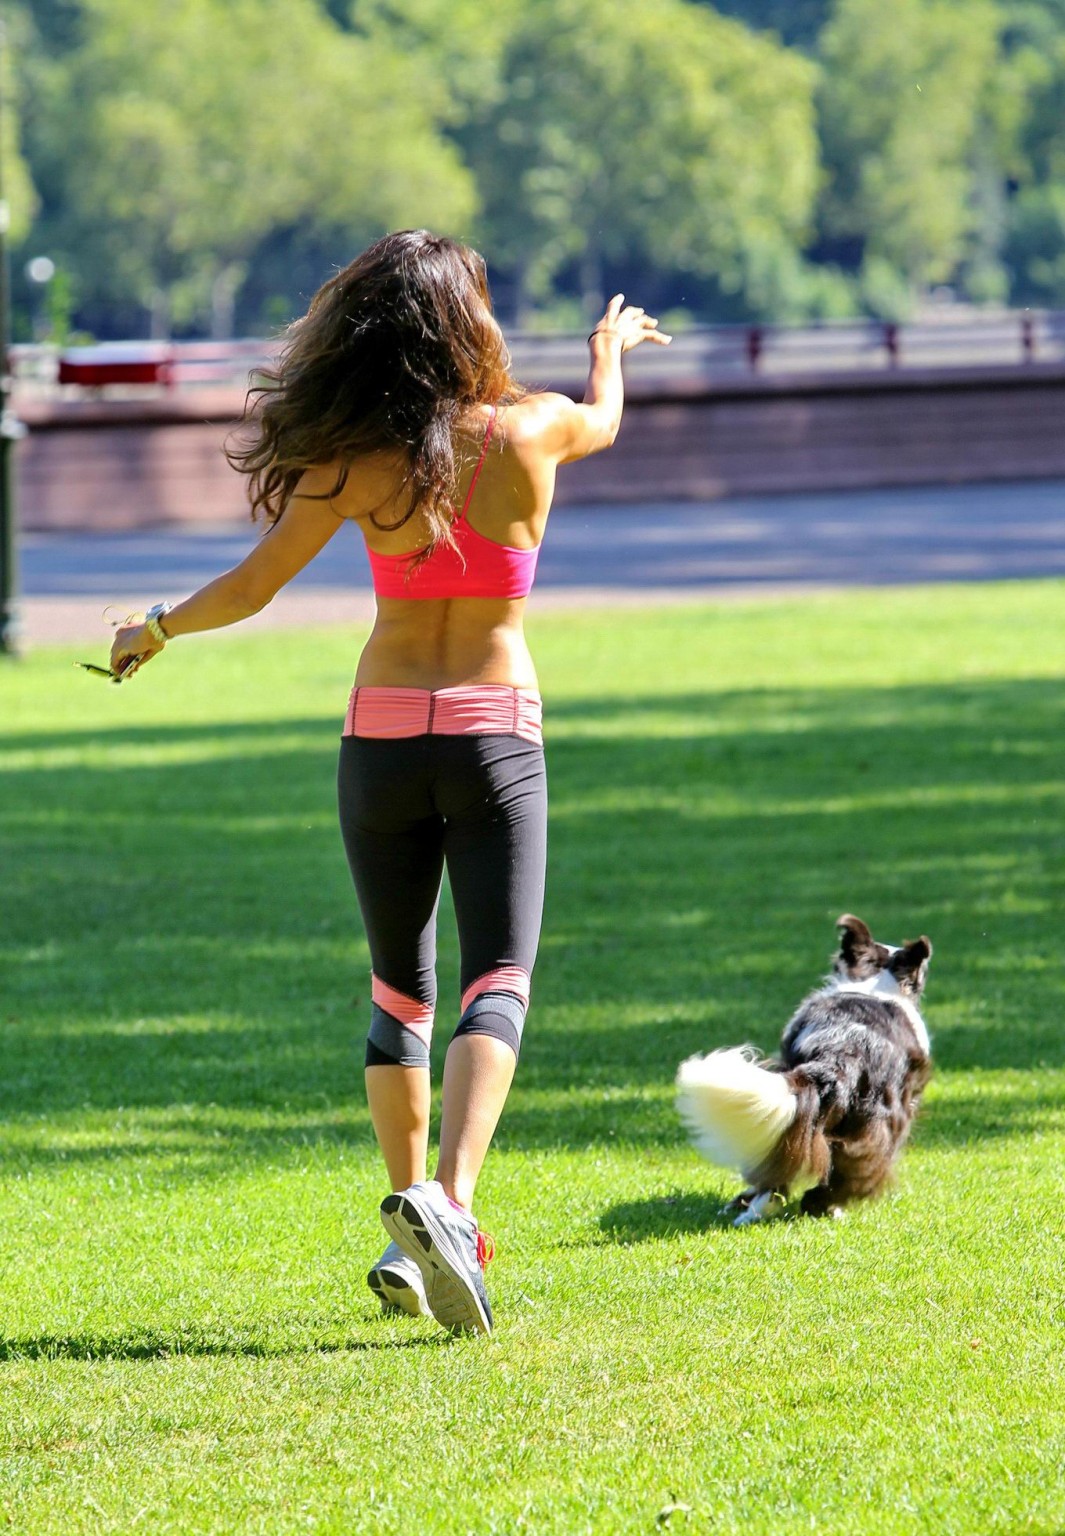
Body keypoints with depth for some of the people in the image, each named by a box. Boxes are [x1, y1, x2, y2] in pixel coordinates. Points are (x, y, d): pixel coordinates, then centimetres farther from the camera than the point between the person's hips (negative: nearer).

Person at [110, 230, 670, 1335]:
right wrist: (610, 348, 42)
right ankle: (448, 1202, -28)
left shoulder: (357, 462, -7)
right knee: (496, 985, -6)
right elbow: (603, 420, 19)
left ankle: (409, 1211, 13)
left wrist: (156, 631, 20)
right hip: (494, 737, -2)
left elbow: (248, 590, 0)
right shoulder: (528, 434, -6)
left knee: (398, 991, 16)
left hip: (381, 736, 2)